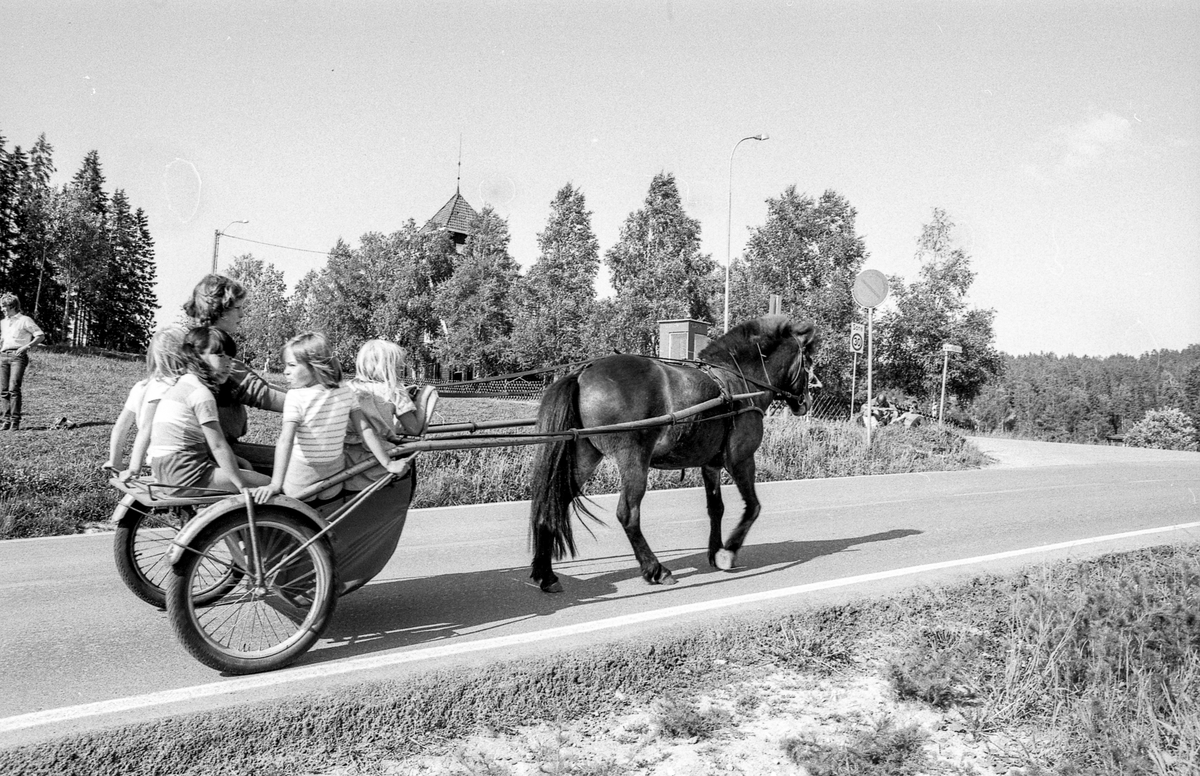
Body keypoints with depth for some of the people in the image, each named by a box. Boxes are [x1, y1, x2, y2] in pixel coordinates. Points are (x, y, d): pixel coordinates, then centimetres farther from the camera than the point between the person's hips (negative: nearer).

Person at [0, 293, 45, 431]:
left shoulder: (24, 320, 2)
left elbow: (40, 336, -4)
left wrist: (26, 346, -15)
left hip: (18, 356, -6)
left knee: (14, 388, -16)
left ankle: (15, 421, -15)